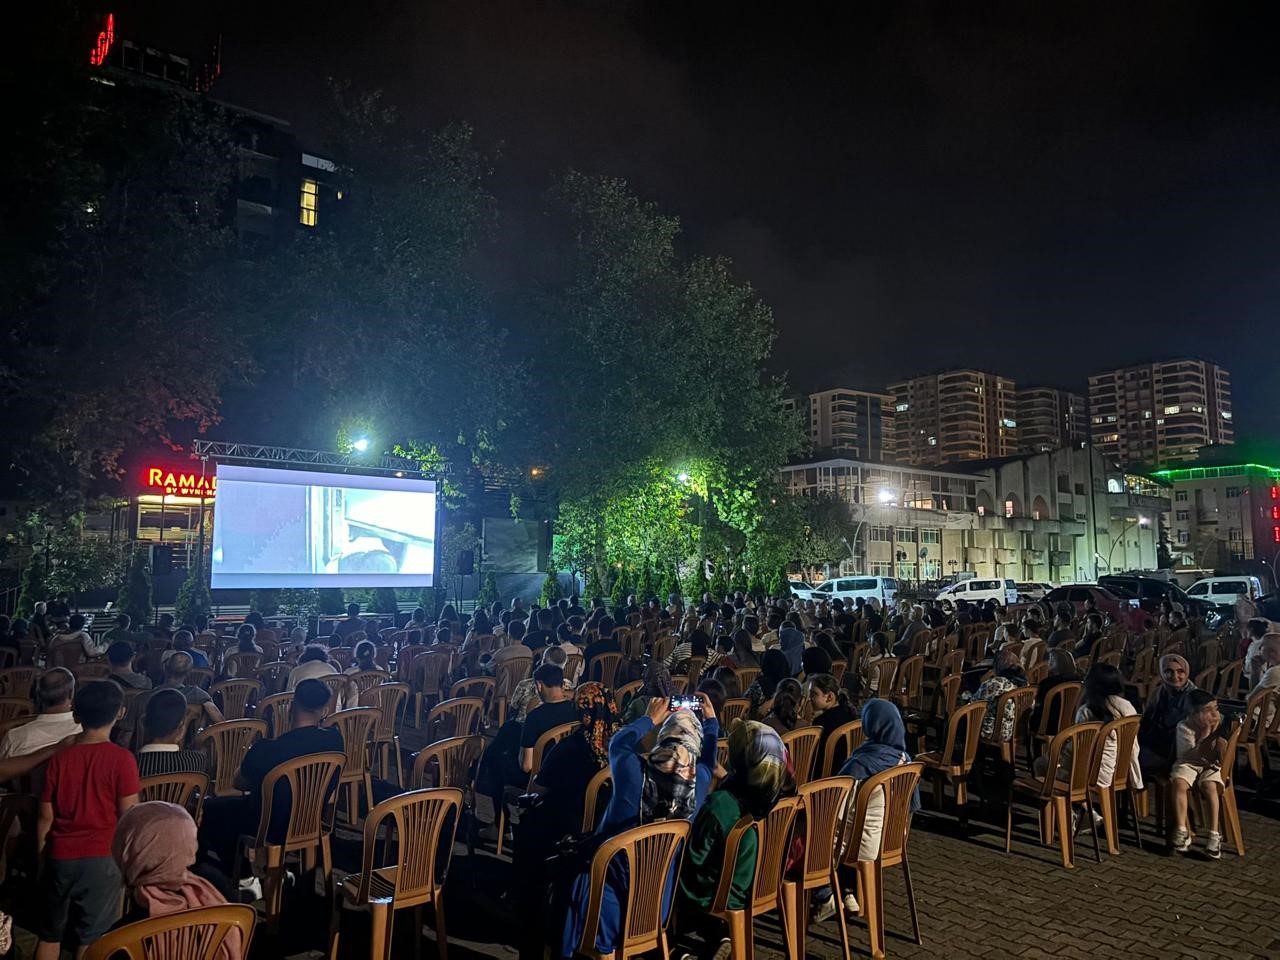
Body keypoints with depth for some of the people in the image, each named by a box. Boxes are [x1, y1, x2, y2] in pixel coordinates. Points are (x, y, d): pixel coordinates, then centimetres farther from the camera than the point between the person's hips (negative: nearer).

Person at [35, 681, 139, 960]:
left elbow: (46, 816, 3)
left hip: (60, 857, 4)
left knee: (49, 934, 20)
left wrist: (42, 854, 17)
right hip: (101, 858, -3)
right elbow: (128, 816, -11)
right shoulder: (122, 759, -13)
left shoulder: (58, 759, -2)